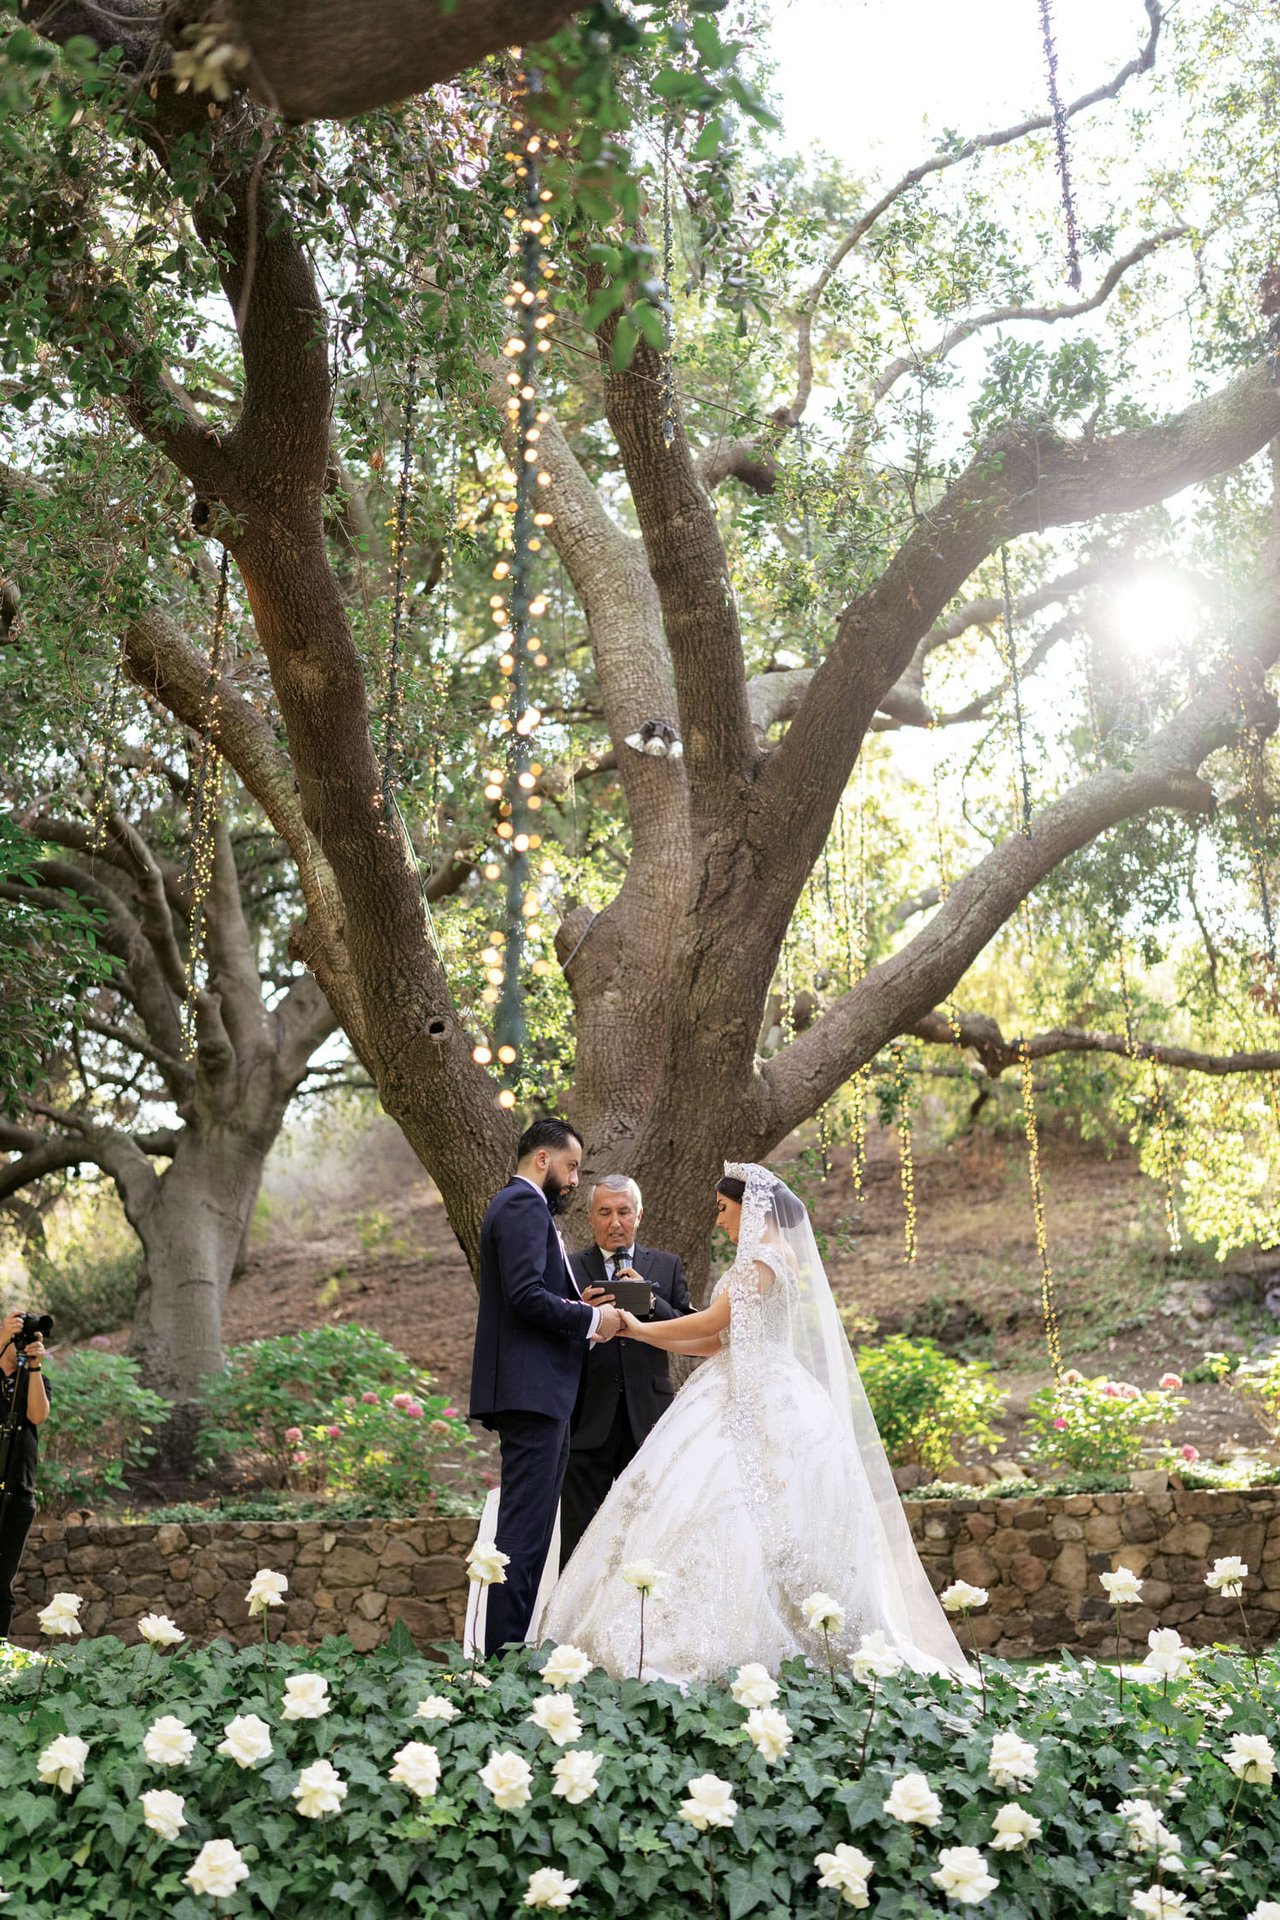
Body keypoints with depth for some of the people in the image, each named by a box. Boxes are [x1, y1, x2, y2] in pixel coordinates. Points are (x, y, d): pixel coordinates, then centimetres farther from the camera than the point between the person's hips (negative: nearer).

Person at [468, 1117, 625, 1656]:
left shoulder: (518, 1205, 23)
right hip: (531, 1389, -11)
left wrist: (579, 1310, 10)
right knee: (525, 1525, -9)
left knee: (529, 1525, 12)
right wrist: (591, 1319, -11)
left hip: (533, 1390, 11)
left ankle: (509, 1646, 16)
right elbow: (527, 1296, -22)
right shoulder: (525, 1206, -10)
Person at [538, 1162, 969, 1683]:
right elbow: (722, 1342, 17)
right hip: (748, 1400, 9)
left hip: (761, 1405, -9)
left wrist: (640, 1327, -1)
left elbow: (713, 1322, -12)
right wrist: (643, 1334, 14)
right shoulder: (773, 1255, 21)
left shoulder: (765, 1255, -9)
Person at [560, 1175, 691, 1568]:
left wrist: (651, 1301, -11)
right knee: (580, 1536, 0)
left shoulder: (667, 1267, 11)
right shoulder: (568, 1269, 6)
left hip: (647, 1417, 2)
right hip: (589, 1419, -1)